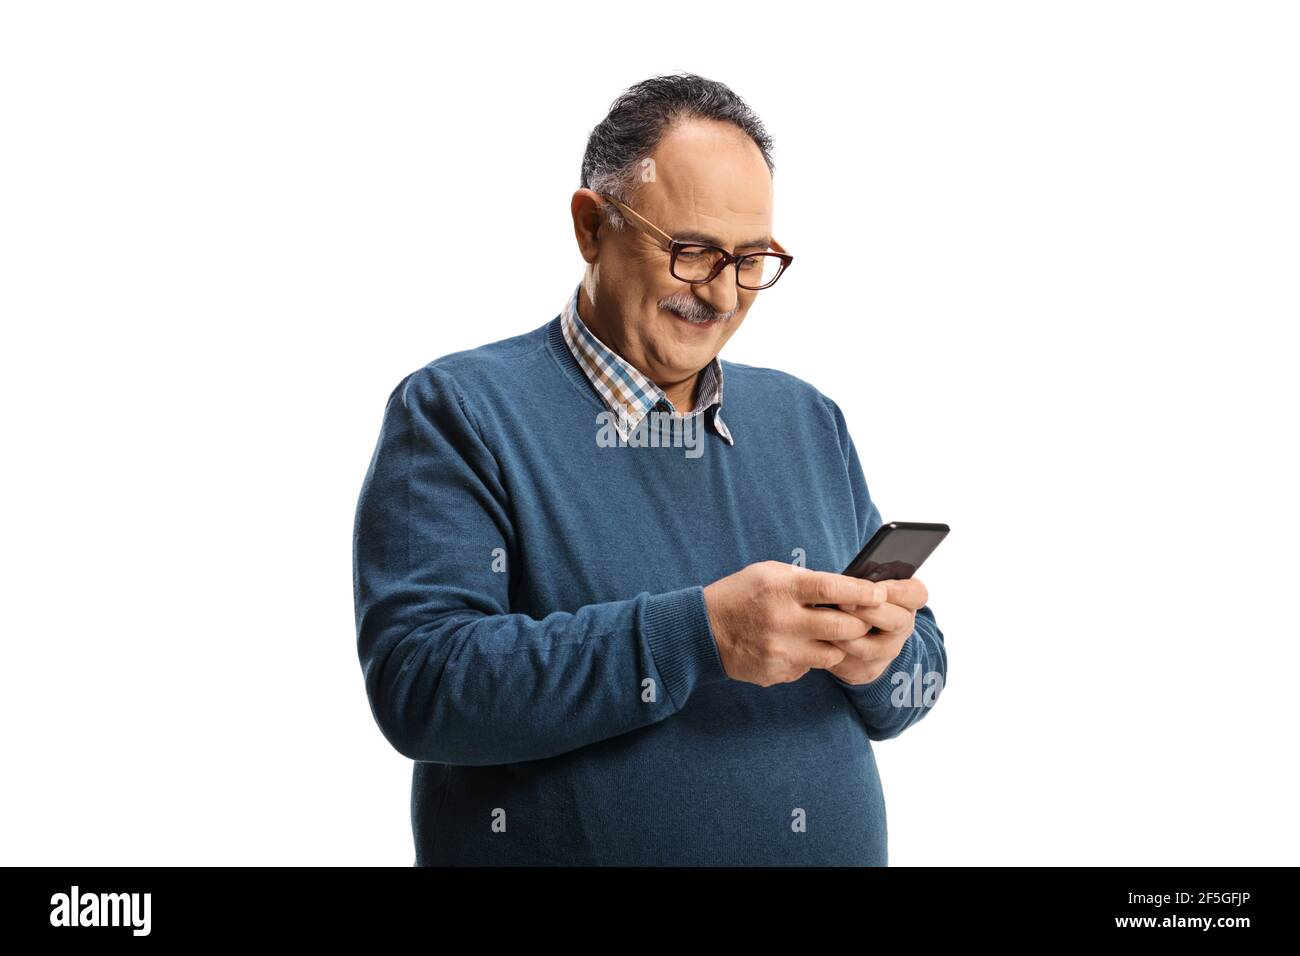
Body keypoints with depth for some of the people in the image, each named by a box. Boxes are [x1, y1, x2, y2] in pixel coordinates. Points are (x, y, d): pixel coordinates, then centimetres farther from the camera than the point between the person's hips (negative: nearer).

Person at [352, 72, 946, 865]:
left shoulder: (809, 422, 8)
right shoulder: (458, 414, -8)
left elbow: (920, 672, 9)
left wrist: (880, 655, -14)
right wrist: (698, 634, -27)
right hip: (576, 845, -5)